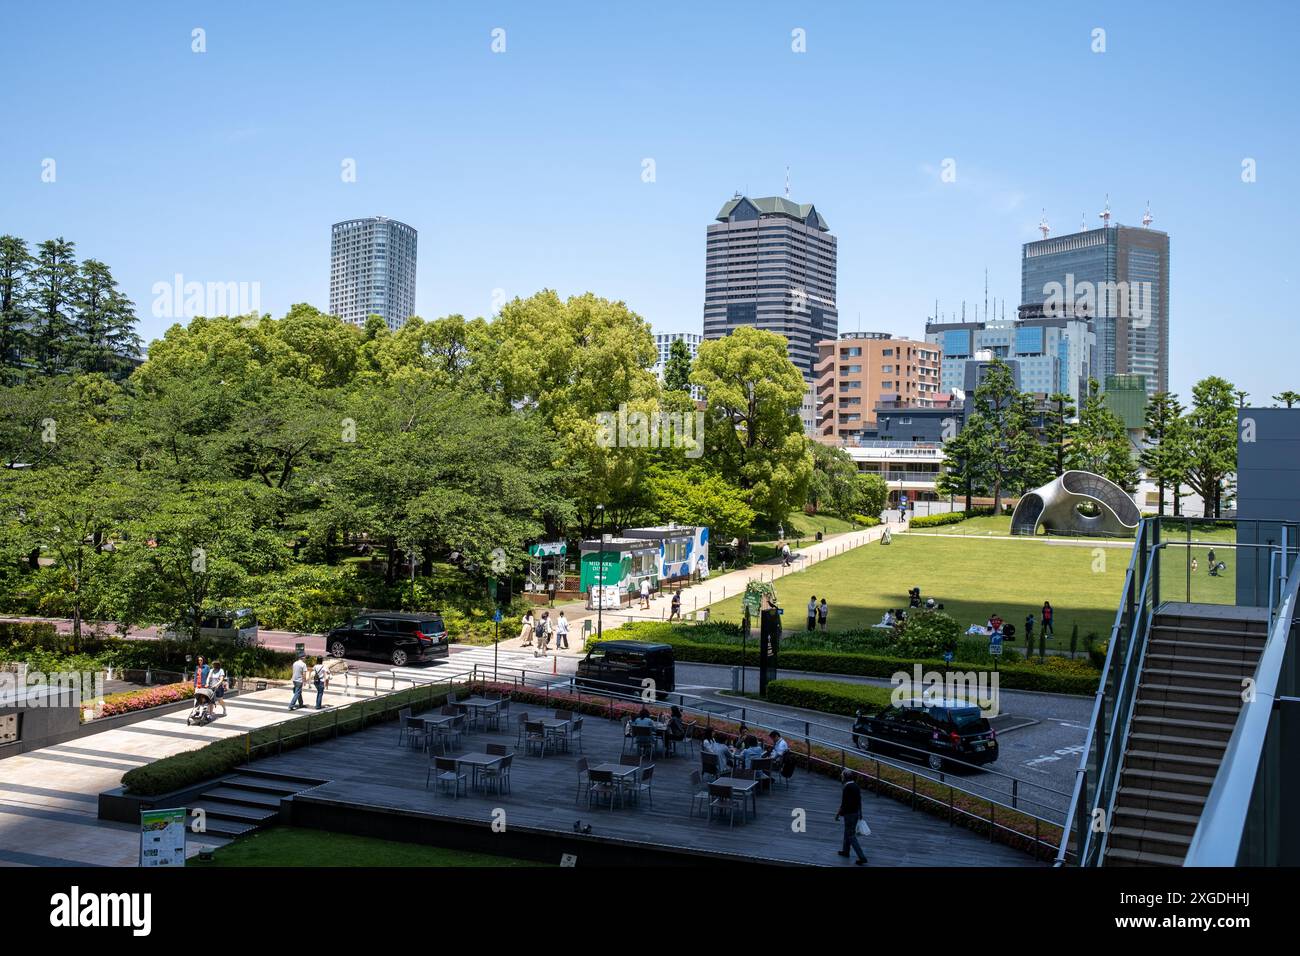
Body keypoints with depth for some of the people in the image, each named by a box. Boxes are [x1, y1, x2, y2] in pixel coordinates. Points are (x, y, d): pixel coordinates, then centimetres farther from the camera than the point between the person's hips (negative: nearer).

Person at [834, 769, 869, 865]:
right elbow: (859, 801, 11)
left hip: (849, 814, -9)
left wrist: (838, 814, -9)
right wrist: (860, 813, 21)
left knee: (851, 836, -2)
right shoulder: (856, 786, 2)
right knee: (847, 832, 25)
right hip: (856, 813, 9)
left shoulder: (846, 788, -24)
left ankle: (862, 857, -4)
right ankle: (845, 851, 41)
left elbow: (843, 804, -22)